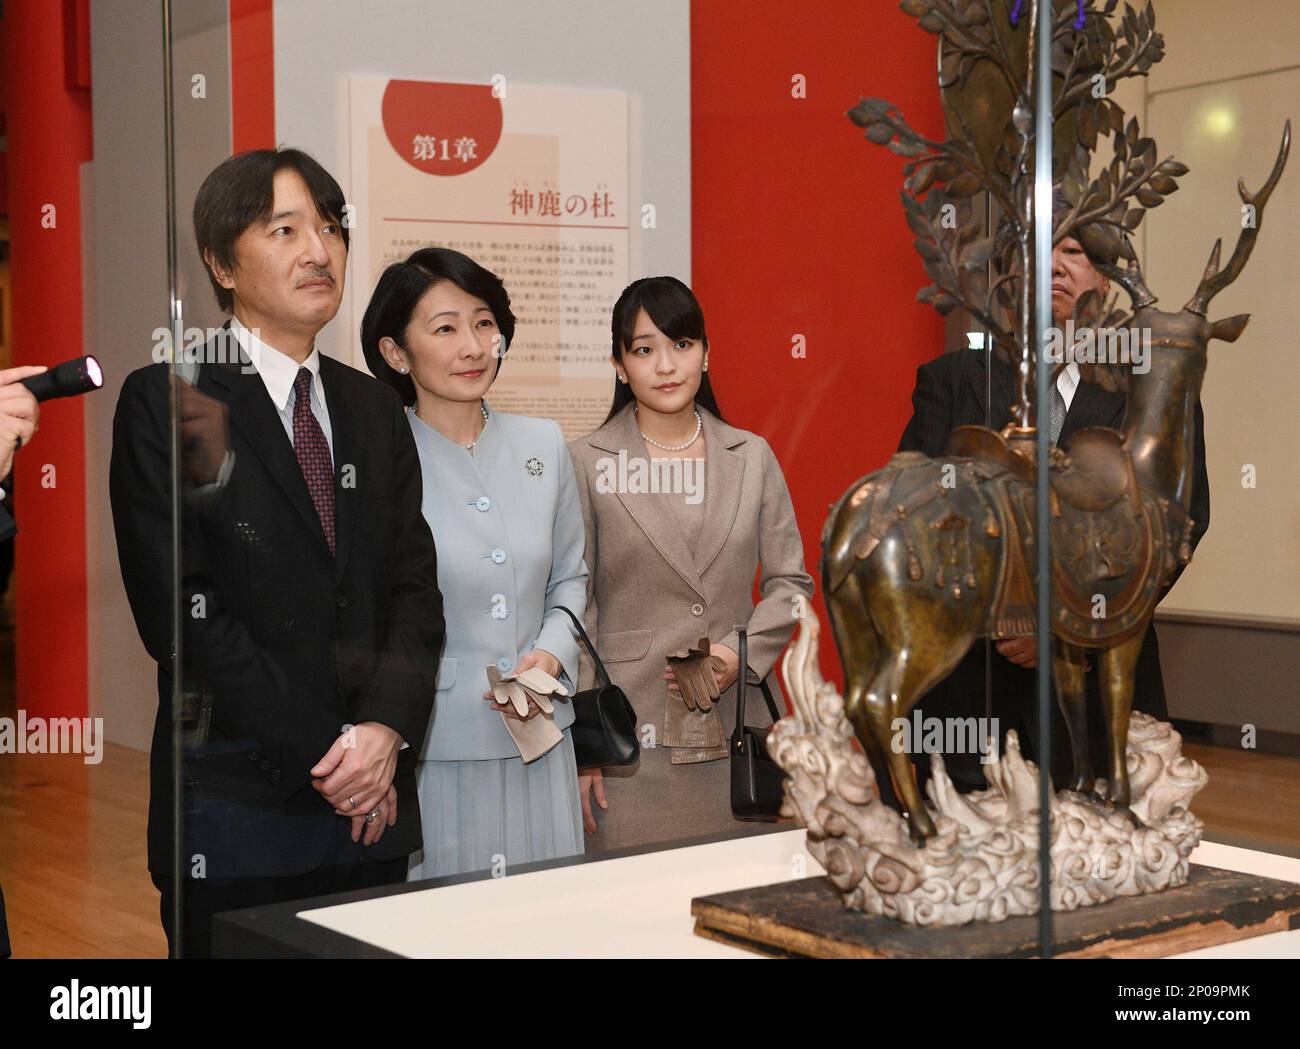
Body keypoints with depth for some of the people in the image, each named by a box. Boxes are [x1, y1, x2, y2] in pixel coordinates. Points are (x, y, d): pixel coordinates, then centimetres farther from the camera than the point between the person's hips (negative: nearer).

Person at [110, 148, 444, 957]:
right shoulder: (166, 402, -4)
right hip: (236, 803, -5)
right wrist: (322, 750, -12)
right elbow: (180, 610, -12)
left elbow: (415, 588, 9)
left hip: (373, 804, 5)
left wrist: (387, 727, -8)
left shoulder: (375, 408, 13)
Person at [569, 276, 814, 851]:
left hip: (736, 730, 3)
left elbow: (791, 582, 12)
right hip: (631, 741, -2)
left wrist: (740, 653, -6)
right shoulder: (587, 464, 0)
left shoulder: (753, 457, 9)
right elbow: (574, 609, 0)